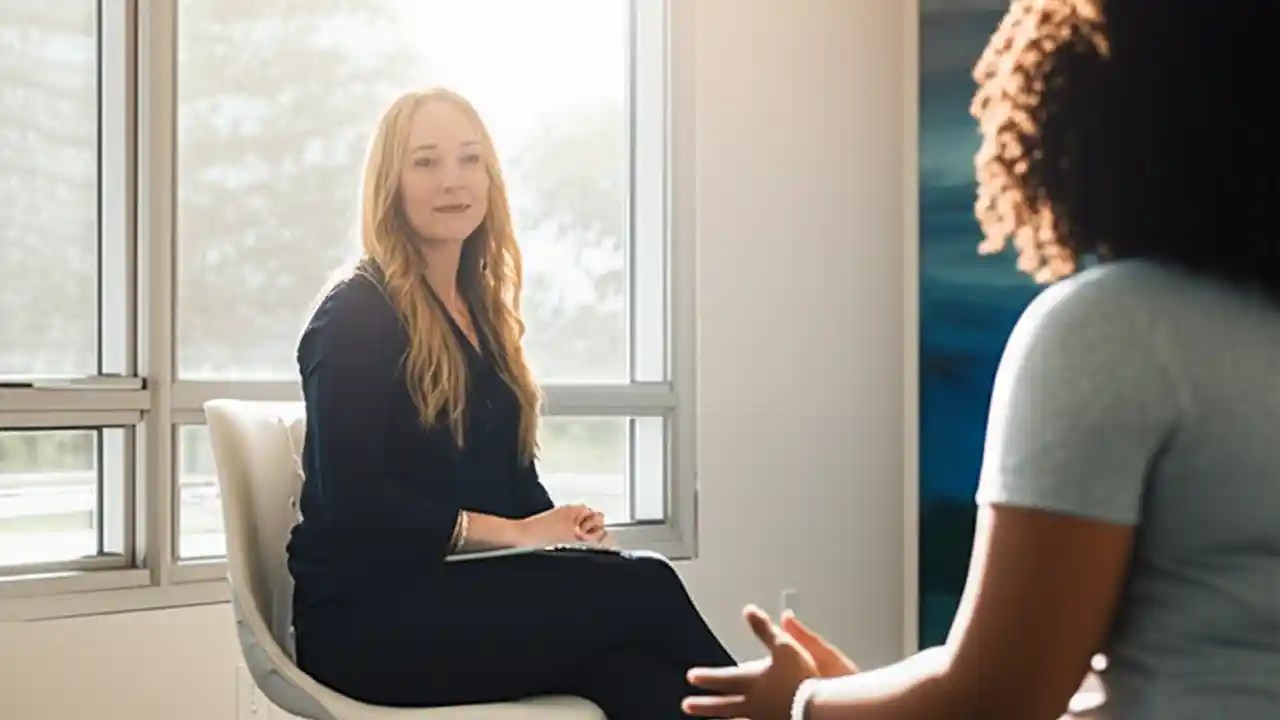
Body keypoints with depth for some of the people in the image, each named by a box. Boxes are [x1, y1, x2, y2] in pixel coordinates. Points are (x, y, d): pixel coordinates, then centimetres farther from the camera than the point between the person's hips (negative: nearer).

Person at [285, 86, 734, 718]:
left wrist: (564, 524, -6)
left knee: (635, 664, -27)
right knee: (642, 589, -24)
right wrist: (516, 532, -15)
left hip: (465, 592, 6)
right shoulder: (356, 314, -4)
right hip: (367, 617, -6)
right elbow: (352, 500, -14)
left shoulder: (482, 310, 19)